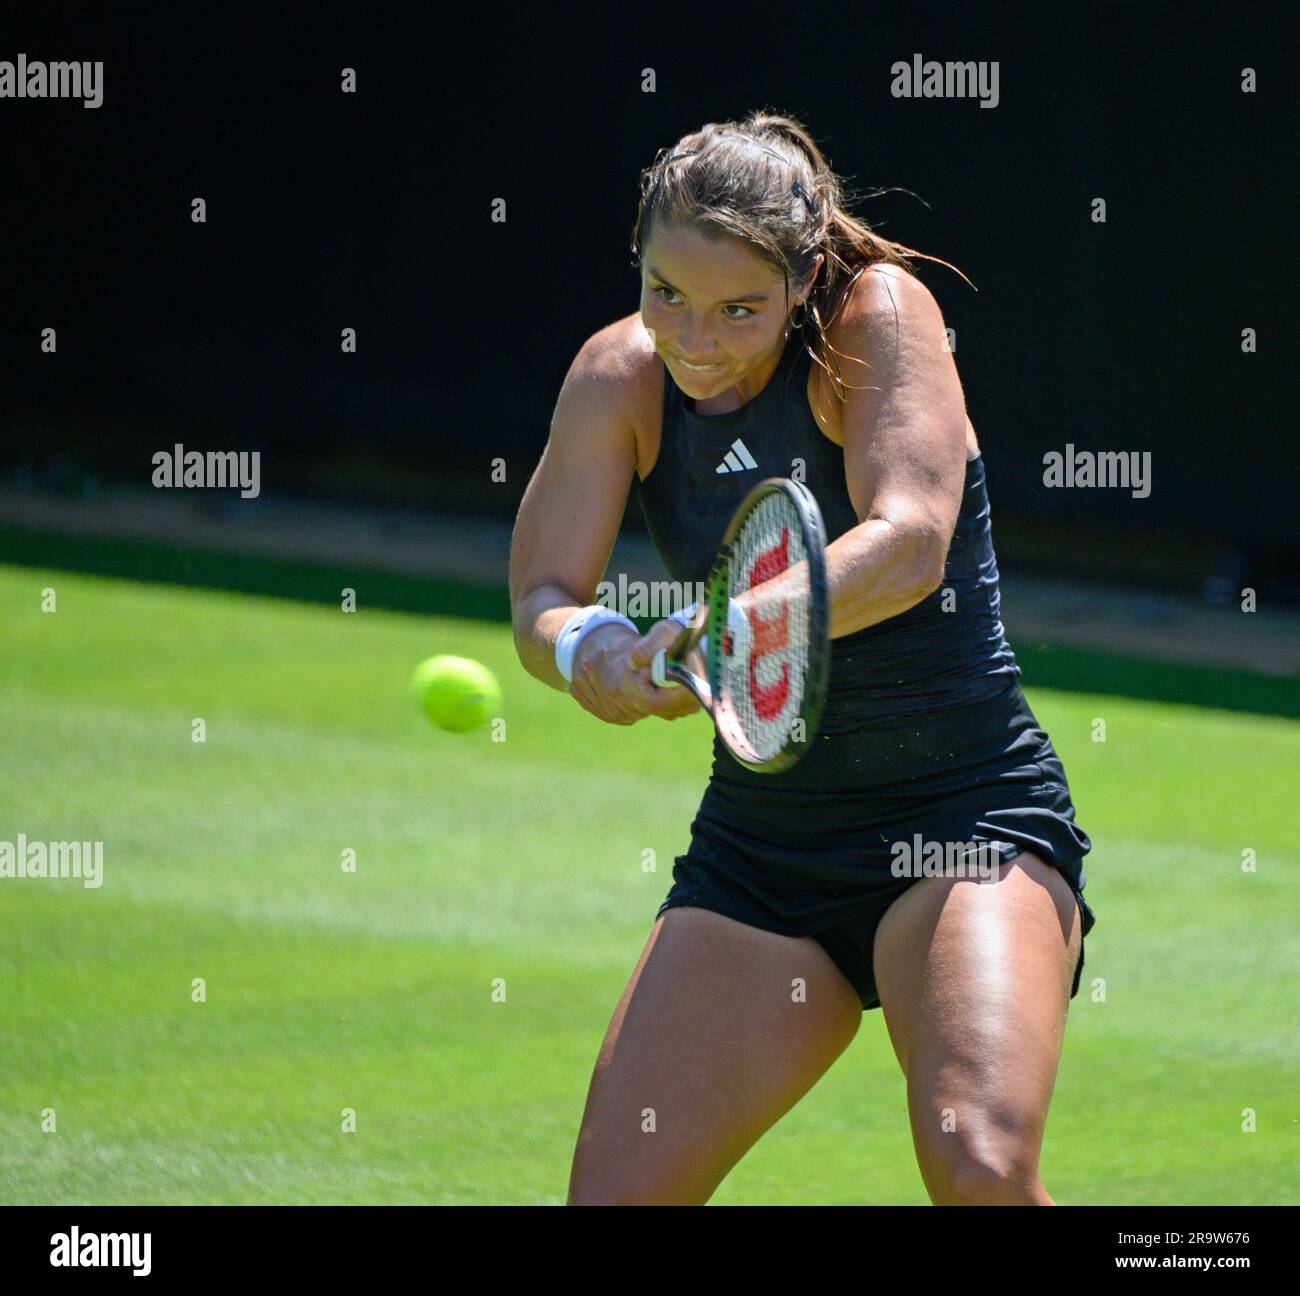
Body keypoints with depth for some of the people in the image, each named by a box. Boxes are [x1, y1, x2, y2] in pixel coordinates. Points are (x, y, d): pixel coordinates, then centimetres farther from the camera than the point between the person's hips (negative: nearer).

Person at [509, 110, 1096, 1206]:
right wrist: (585, 646, -33)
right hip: (760, 850, 5)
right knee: (614, 1194, -3)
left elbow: (910, 541, -27)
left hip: (968, 818, -5)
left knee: (980, 1164, -28)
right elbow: (542, 595, -8)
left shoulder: (879, 315, -14)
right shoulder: (622, 377, -1)